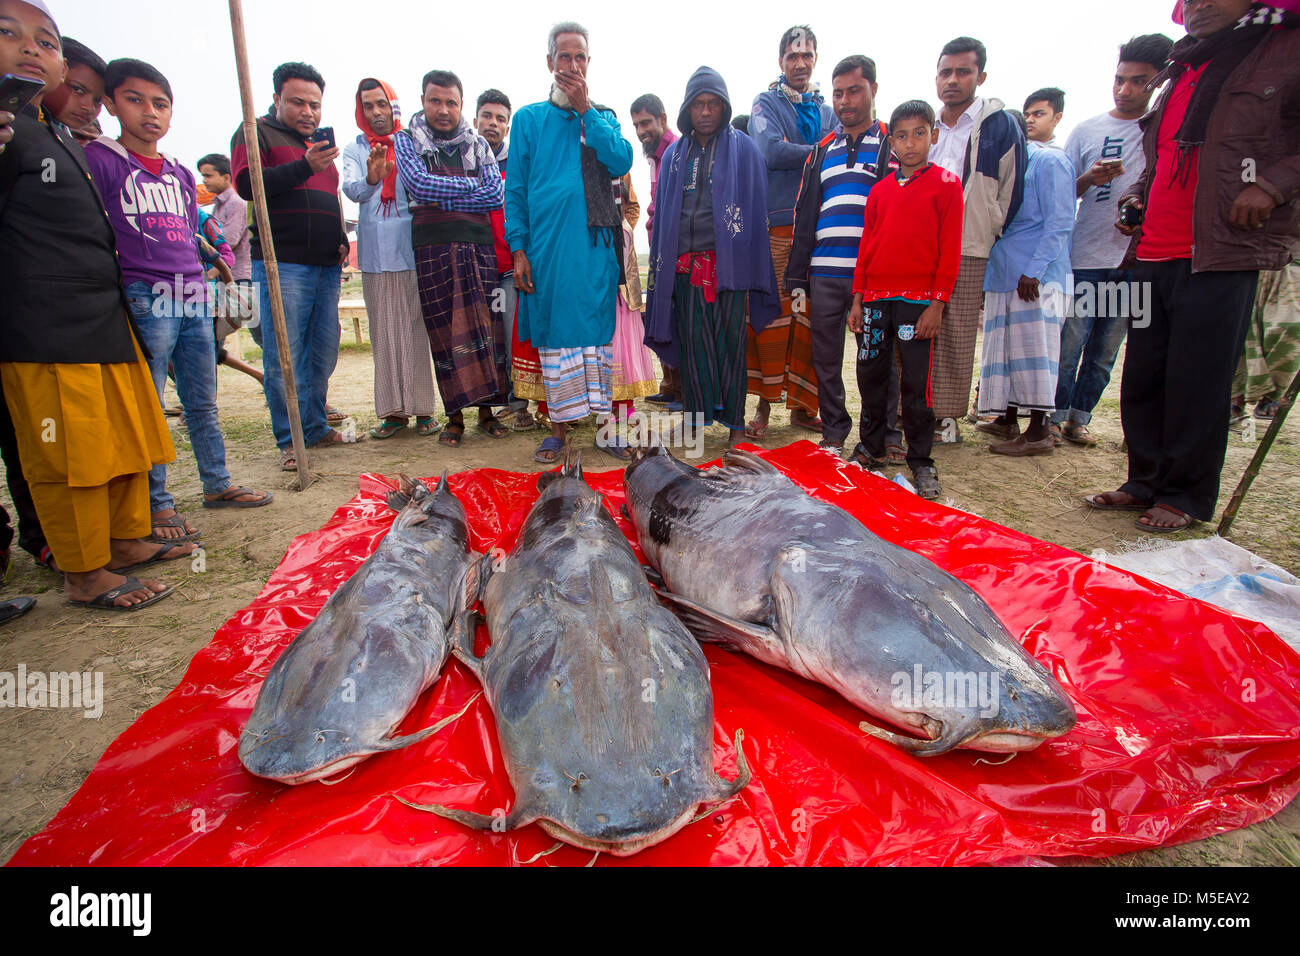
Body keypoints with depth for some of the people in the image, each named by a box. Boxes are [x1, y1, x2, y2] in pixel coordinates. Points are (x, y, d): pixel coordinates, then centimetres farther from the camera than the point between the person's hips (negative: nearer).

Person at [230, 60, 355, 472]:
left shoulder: (320, 144, 25)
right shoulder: (256, 133, 4)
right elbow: (247, 184, -12)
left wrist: (342, 239, 13)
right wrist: (305, 166, -22)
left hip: (327, 265, 7)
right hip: (282, 264, -7)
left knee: (324, 353, 8)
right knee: (284, 356, -7)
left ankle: (316, 427, 19)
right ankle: (289, 441, 0)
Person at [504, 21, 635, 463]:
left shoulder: (603, 118, 16)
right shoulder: (529, 118, 12)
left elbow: (621, 162, -4)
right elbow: (515, 189, 7)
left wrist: (585, 109, -4)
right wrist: (518, 248, -3)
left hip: (595, 244, 1)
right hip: (547, 244, -1)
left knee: (598, 332, 0)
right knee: (554, 332, 1)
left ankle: (604, 422, 7)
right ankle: (559, 426, 10)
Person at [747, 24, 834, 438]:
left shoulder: (826, 111, 22)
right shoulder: (766, 103, 10)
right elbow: (771, 151, -9)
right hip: (775, 222, -3)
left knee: (811, 318, 1)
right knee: (771, 314, -7)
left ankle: (801, 404, 9)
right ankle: (765, 403, 2)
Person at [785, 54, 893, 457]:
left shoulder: (893, 142, 9)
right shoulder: (822, 150, 19)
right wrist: (796, 276, 11)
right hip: (825, 273, 3)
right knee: (826, 357, 5)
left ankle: (888, 434, 14)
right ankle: (833, 432, 17)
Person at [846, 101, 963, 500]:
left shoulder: (946, 185, 1)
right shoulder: (880, 189, 13)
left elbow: (950, 250, -3)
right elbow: (866, 245, 13)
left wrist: (937, 303, -10)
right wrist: (857, 298, 7)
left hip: (918, 298, -4)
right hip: (876, 297, 4)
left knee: (916, 381, -3)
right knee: (871, 374, 9)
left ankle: (921, 461, 8)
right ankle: (870, 449, 24)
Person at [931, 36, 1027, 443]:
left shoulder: (1000, 125, 3)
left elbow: (1011, 193, 4)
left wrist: (984, 239, 5)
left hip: (968, 255, -4)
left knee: (956, 336, -3)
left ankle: (947, 416, 5)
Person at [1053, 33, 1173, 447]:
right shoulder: (1088, 130, 9)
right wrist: (1090, 179, -10)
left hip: (1140, 259, 1)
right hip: (1086, 257, -1)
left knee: (1105, 350, 6)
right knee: (1070, 341, -3)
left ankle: (1080, 417, 16)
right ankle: (1056, 415, 10)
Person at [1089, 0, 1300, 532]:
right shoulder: (1180, 72, 23)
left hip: (1221, 255, -6)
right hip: (1153, 255, 7)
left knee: (1197, 381, -5)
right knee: (1143, 376, 6)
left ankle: (1188, 496, 7)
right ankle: (1147, 483, 18)